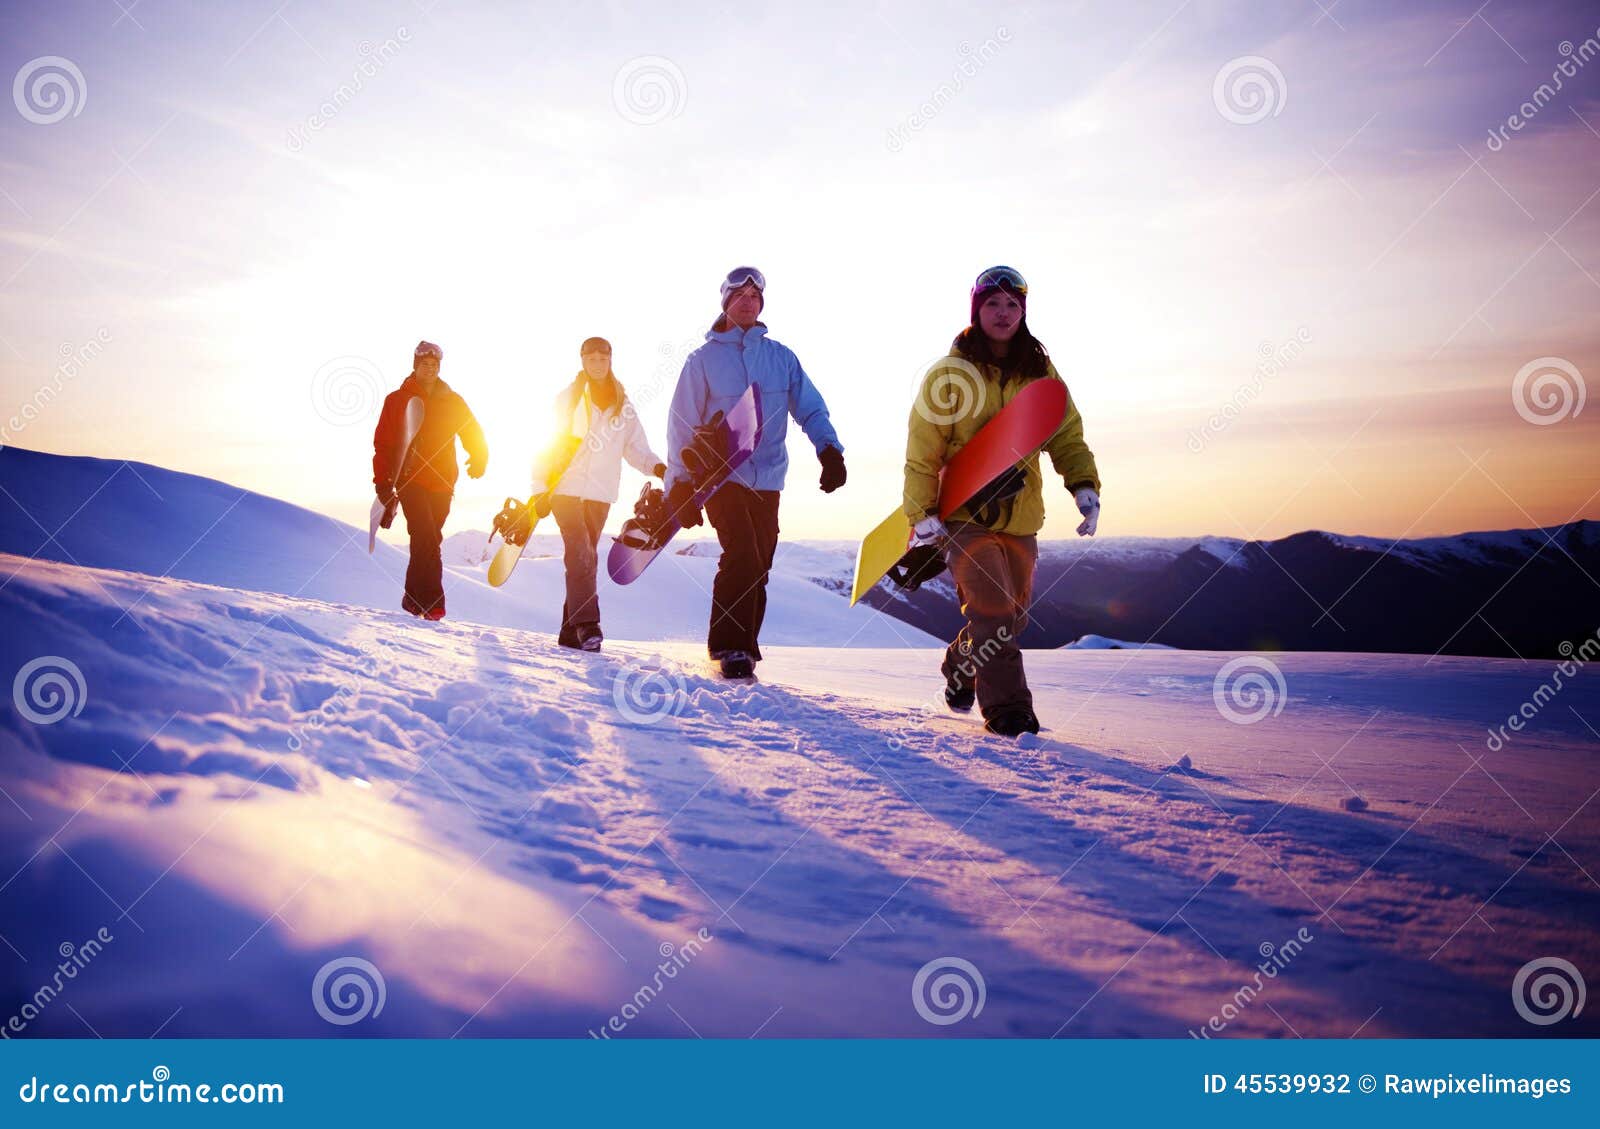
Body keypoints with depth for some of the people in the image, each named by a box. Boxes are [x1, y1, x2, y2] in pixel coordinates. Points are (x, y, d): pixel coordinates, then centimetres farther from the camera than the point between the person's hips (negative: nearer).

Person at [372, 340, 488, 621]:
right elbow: (383, 443, 4)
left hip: (442, 483, 3)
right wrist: (383, 482, -4)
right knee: (426, 539, -17)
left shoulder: (453, 402, 11)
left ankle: (413, 598, 21)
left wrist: (479, 458, -10)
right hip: (410, 480, -3)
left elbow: (473, 432, 12)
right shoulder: (398, 400, 5)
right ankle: (432, 601, -20)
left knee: (428, 540, 8)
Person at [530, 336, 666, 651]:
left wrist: (657, 467, -10)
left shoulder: (622, 403, 12)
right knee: (582, 556, -18)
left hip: (600, 493, 3)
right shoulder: (568, 398, 4)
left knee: (583, 558, 6)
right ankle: (587, 622, -22)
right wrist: (540, 489, -2)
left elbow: (635, 447, 9)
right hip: (566, 487, -3)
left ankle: (571, 631, 11)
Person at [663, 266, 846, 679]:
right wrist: (680, 487, -2)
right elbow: (682, 425, 3)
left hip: (767, 479, 3)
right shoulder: (704, 359, 3)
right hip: (721, 476, -3)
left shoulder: (781, 357, 9)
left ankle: (744, 647, 18)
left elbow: (811, 408, 8)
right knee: (742, 556, -19)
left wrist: (830, 450, -11)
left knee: (757, 568, 5)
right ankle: (730, 647, -10)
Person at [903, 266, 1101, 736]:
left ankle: (960, 672, 38)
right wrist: (922, 513, -11)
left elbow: (1067, 436, 8)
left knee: (1012, 614, 13)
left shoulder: (1040, 372, 7)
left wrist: (1085, 486, -8)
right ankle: (1006, 707, -6)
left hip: (1020, 516, 4)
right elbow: (922, 452, -4)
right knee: (993, 609, -15)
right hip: (963, 515, -4)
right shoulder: (949, 373, -4)